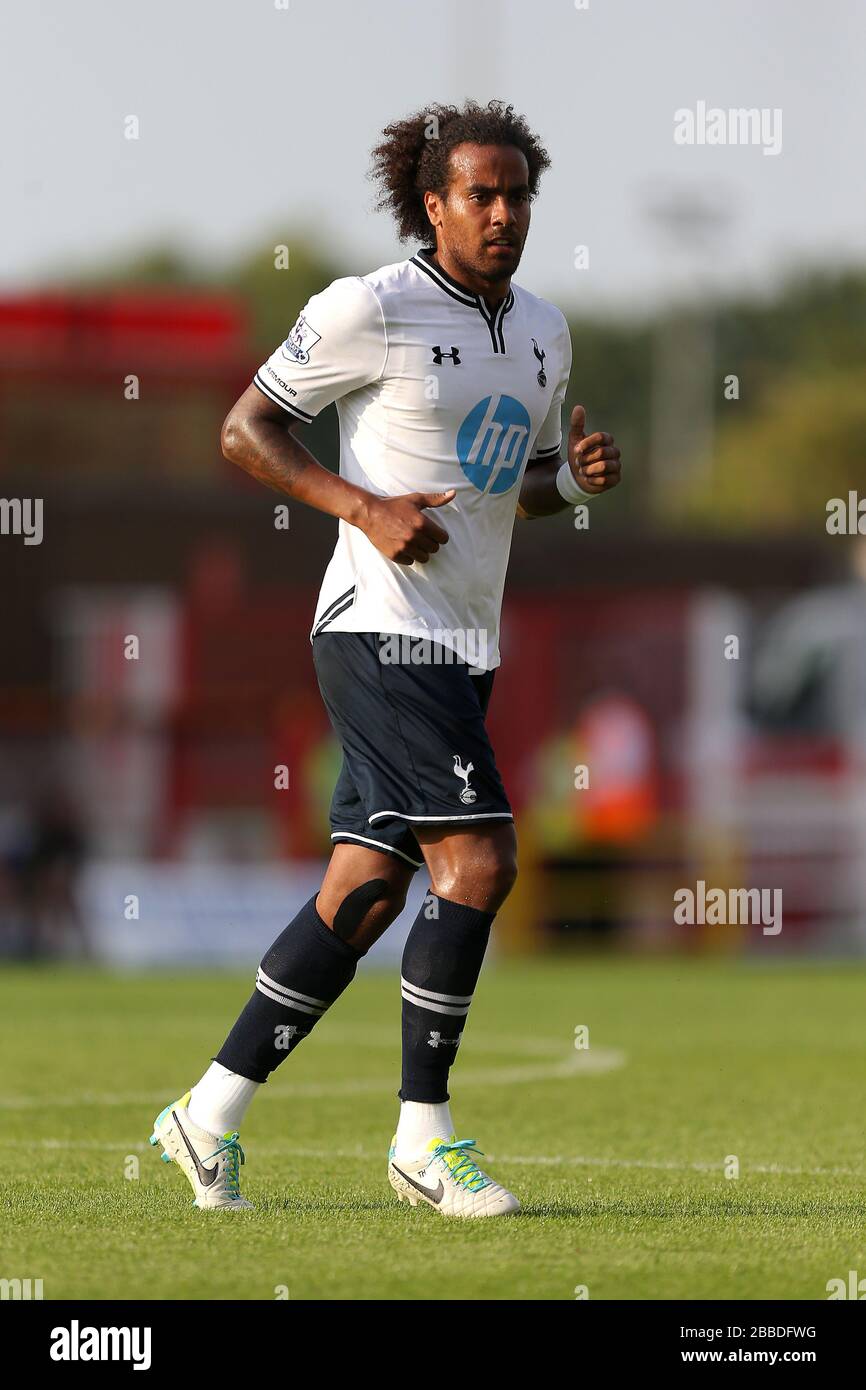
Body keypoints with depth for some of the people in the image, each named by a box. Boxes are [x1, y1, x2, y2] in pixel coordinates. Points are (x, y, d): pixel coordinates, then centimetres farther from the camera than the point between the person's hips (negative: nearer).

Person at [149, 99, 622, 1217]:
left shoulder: (543, 331, 14)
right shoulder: (371, 310, -9)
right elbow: (245, 430, -4)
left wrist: (578, 473, 3)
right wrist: (365, 507, -16)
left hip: (462, 647, 8)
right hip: (382, 631, -8)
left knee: (364, 895, 6)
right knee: (478, 860, -16)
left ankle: (210, 1115, 14)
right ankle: (424, 1137, -6)